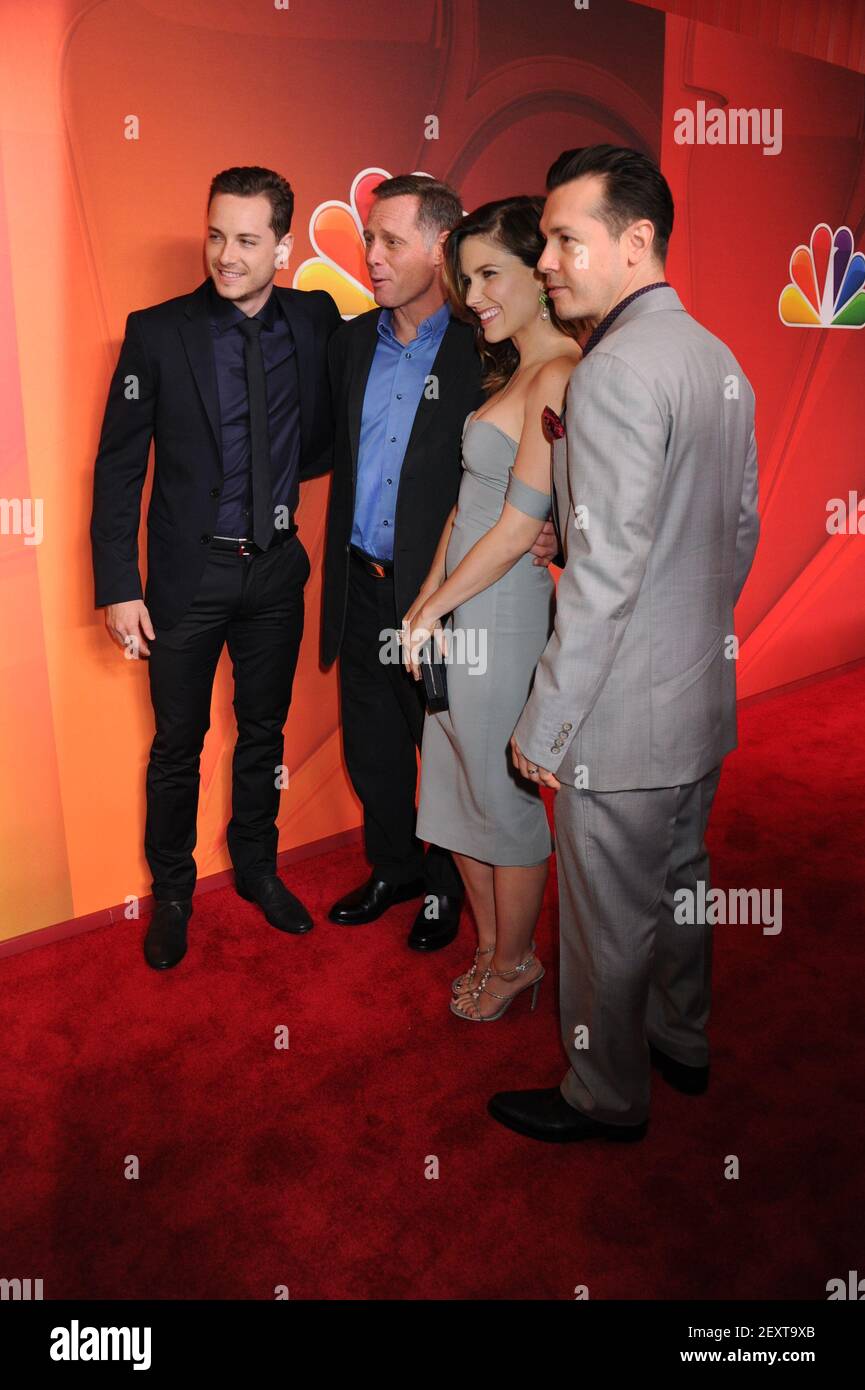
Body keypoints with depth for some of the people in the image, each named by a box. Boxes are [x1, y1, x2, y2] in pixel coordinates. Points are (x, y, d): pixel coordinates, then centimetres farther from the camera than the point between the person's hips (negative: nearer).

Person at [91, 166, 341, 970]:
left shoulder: (316, 320, -1)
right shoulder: (158, 331, -9)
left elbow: (325, 435, 15)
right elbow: (119, 465, -8)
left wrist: (307, 459, -7)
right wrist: (118, 586, -12)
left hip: (277, 570, 3)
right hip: (190, 573, -3)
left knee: (264, 730, 17)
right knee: (179, 743, 9)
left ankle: (256, 866, 37)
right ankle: (171, 890, 29)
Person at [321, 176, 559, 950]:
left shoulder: (484, 354, -10)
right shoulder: (351, 342, 8)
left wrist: (546, 534, -25)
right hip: (363, 586, 6)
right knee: (372, 747, 17)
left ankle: (446, 886, 33)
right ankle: (394, 868, 40)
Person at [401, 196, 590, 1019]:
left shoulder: (558, 378, -17)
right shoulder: (512, 369, 13)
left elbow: (518, 528, -19)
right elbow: (468, 497, 11)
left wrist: (430, 611, -10)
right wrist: (428, 599, 3)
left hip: (502, 618, -9)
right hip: (461, 610, 9)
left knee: (503, 797, 8)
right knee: (457, 789, 18)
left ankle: (515, 962, 30)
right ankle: (491, 948, 37)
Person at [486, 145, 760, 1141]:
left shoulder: (615, 370, -21)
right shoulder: (719, 359, 7)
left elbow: (606, 575, -25)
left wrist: (542, 723, -18)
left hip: (624, 719, -9)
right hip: (703, 698, 9)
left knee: (609, 918, 9)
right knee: (678, 880, 24)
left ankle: (605, 1098, 30)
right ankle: (680, 1042, 45)